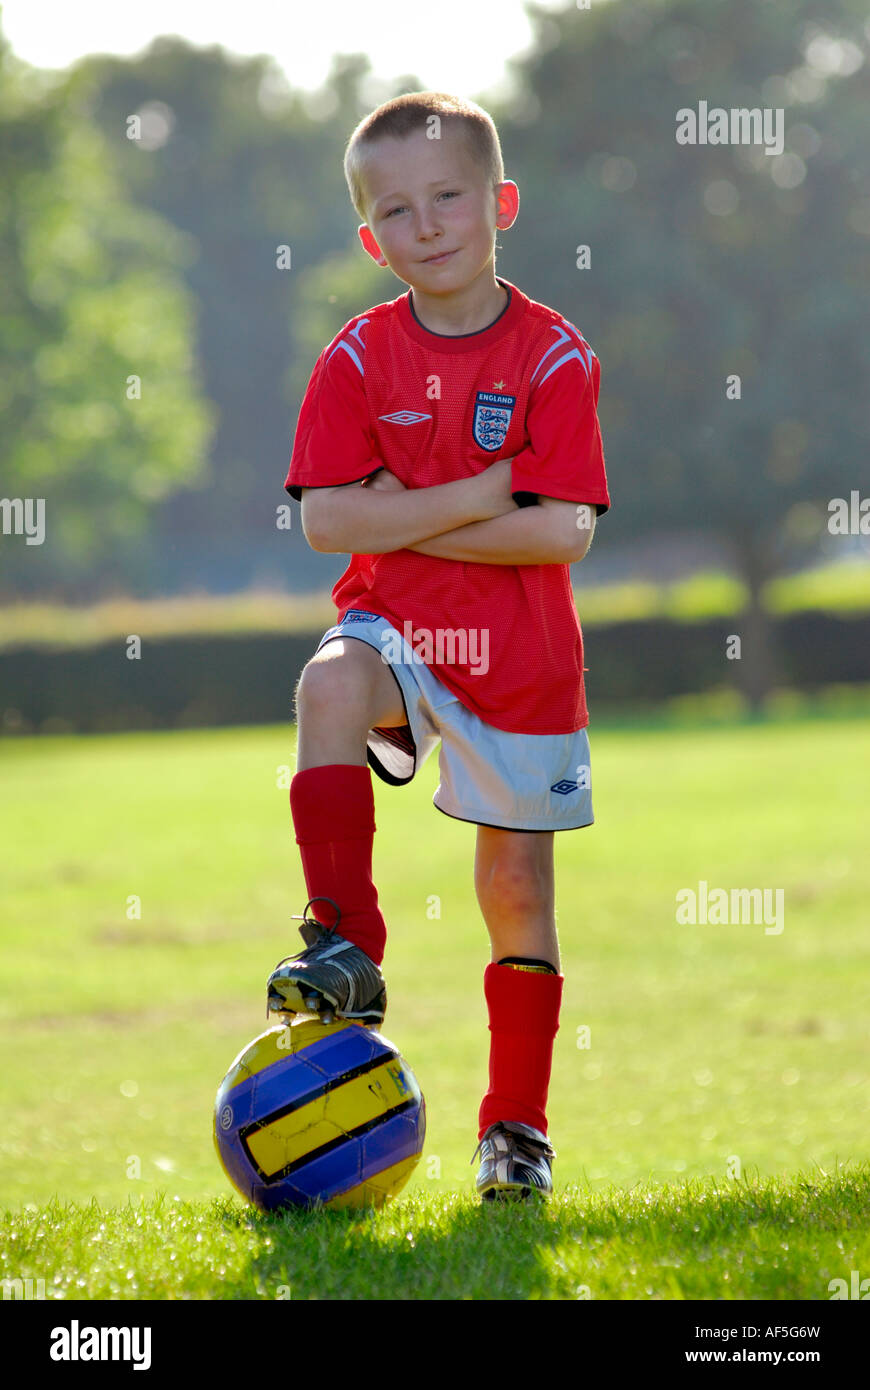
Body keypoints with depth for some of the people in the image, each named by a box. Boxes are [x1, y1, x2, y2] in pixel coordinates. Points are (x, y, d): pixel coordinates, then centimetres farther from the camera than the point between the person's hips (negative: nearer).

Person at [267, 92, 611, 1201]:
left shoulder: (554, 358, -7)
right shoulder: (360, 358, -2)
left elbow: (564, 532, -16)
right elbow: (326, 521, -11)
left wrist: (403, 518, -16)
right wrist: (475, 498, -17)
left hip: (521, 654, 0)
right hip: (395, 629, 0)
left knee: (518, 891, 4)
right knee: (330, 687, -35)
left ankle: (516, 1126, 19)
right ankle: (345, 952, -28)